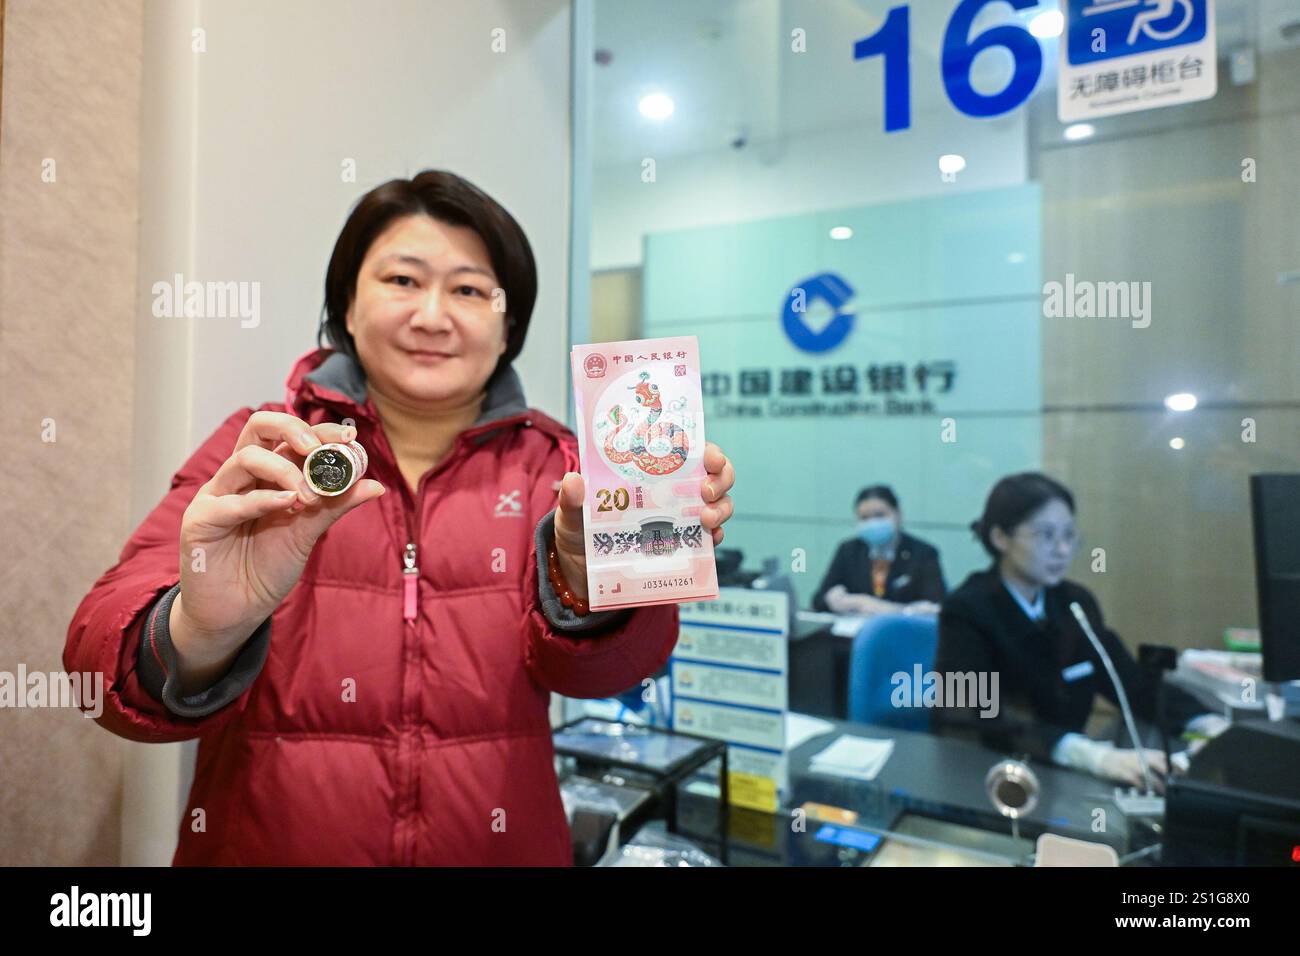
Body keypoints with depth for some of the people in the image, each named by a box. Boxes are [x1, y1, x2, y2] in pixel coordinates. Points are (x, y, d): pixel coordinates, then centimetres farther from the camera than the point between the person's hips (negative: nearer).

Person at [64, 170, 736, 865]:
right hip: (260, 843, 0)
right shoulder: (252, 450, -6)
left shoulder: (547, 463, -4)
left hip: (497, 842, 1)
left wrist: (587, 566, -38)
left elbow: (586, 664, -17)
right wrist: (198, 631, -37)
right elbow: (102, 654, -16)